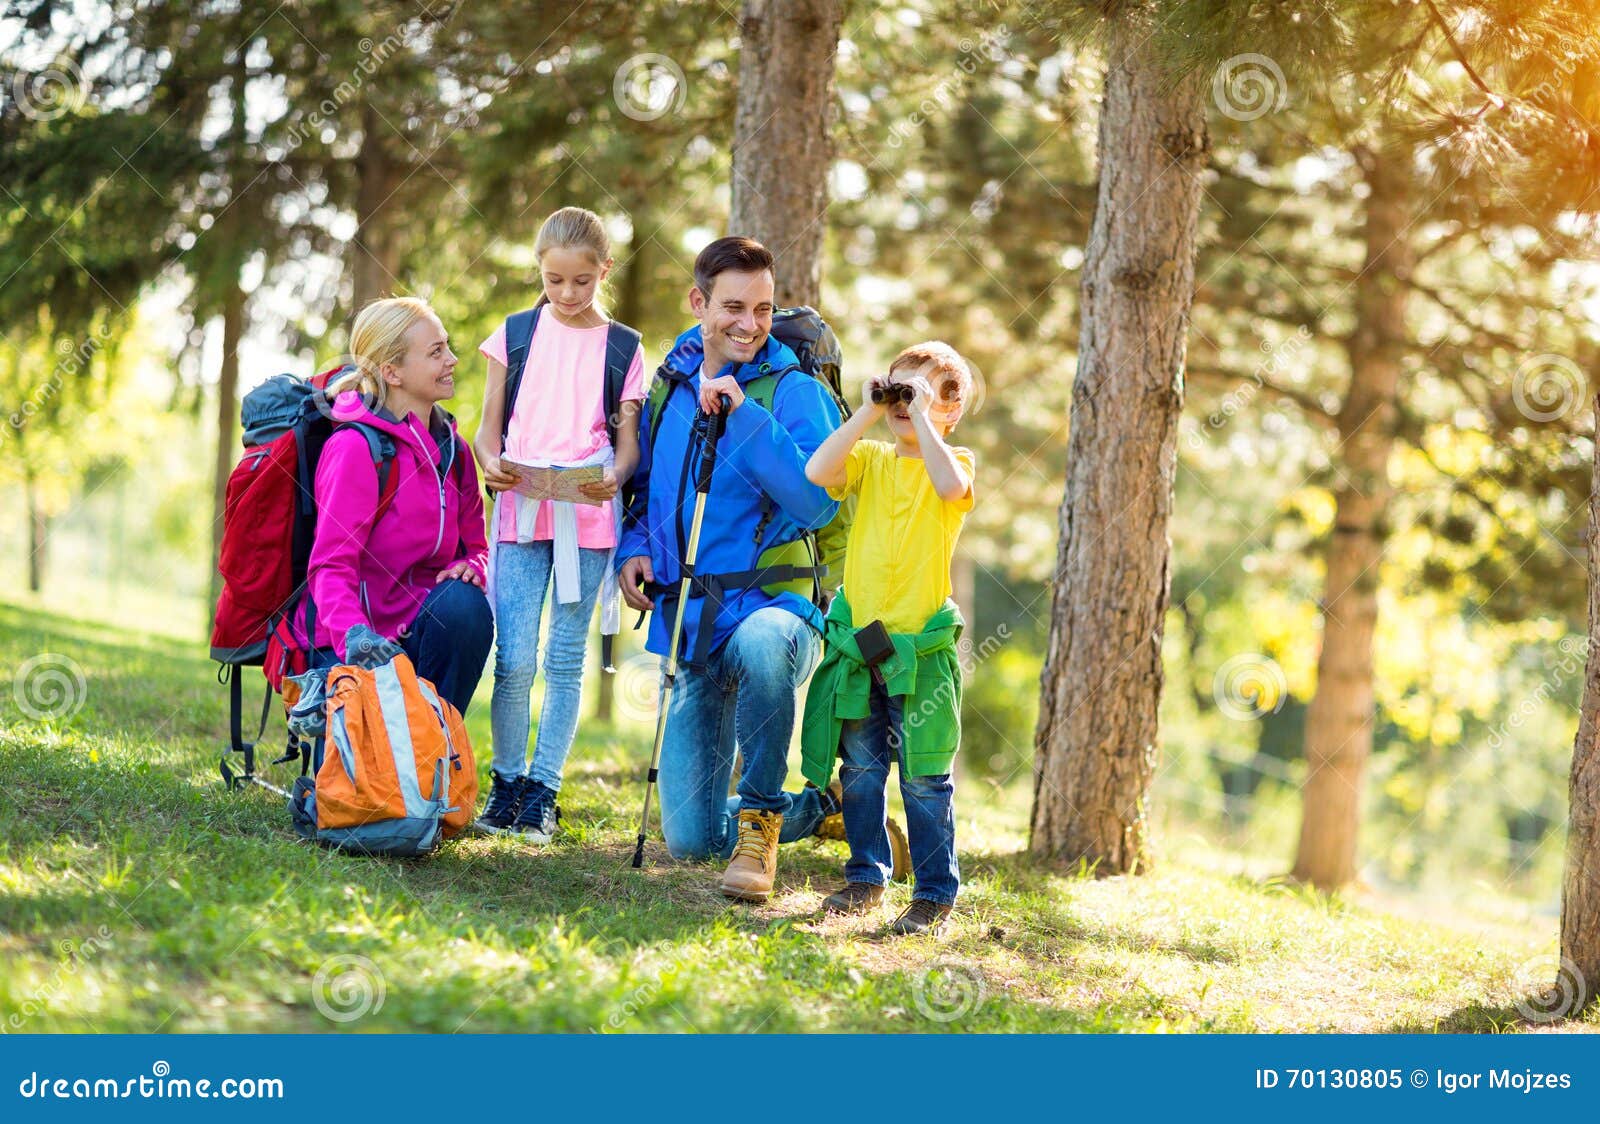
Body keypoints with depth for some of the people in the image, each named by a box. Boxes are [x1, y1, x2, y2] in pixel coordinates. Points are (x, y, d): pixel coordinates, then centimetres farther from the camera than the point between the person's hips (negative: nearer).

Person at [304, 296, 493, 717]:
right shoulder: (357, 448, -14)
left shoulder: (451, 447, 9)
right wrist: (356, 639, -39)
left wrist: (470, 566, -10)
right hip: (355, 645, -7)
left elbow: (475, 544, 17)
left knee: (464, 603, -28)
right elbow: (331, 564, -20)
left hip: (419, 628, 7)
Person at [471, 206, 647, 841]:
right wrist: (491, 462, -11)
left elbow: (629, 439, 5)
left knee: (566, 659, 3)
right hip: (519, 510, 0)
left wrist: (614, 478, -17)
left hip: (588, 517, 0)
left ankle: (542, 789, 10)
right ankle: (506, 782, 8)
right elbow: (489, 424, 10)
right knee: (514, 658, -6)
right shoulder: (515, 334, 9)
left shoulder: (623, 347, 7)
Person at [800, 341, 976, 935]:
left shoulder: (954, 462, 0)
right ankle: (866, 877, 24)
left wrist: (921, 416, -19)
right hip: (856, 637, 4)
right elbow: (816, 471, -12)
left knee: (924, 776, 0)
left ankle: (935, 892, 9)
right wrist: (868, 413, -11)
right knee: (860, 769, 11)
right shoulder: (869, 459, 8)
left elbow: (951, 487, -25)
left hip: (921, 646, -4)